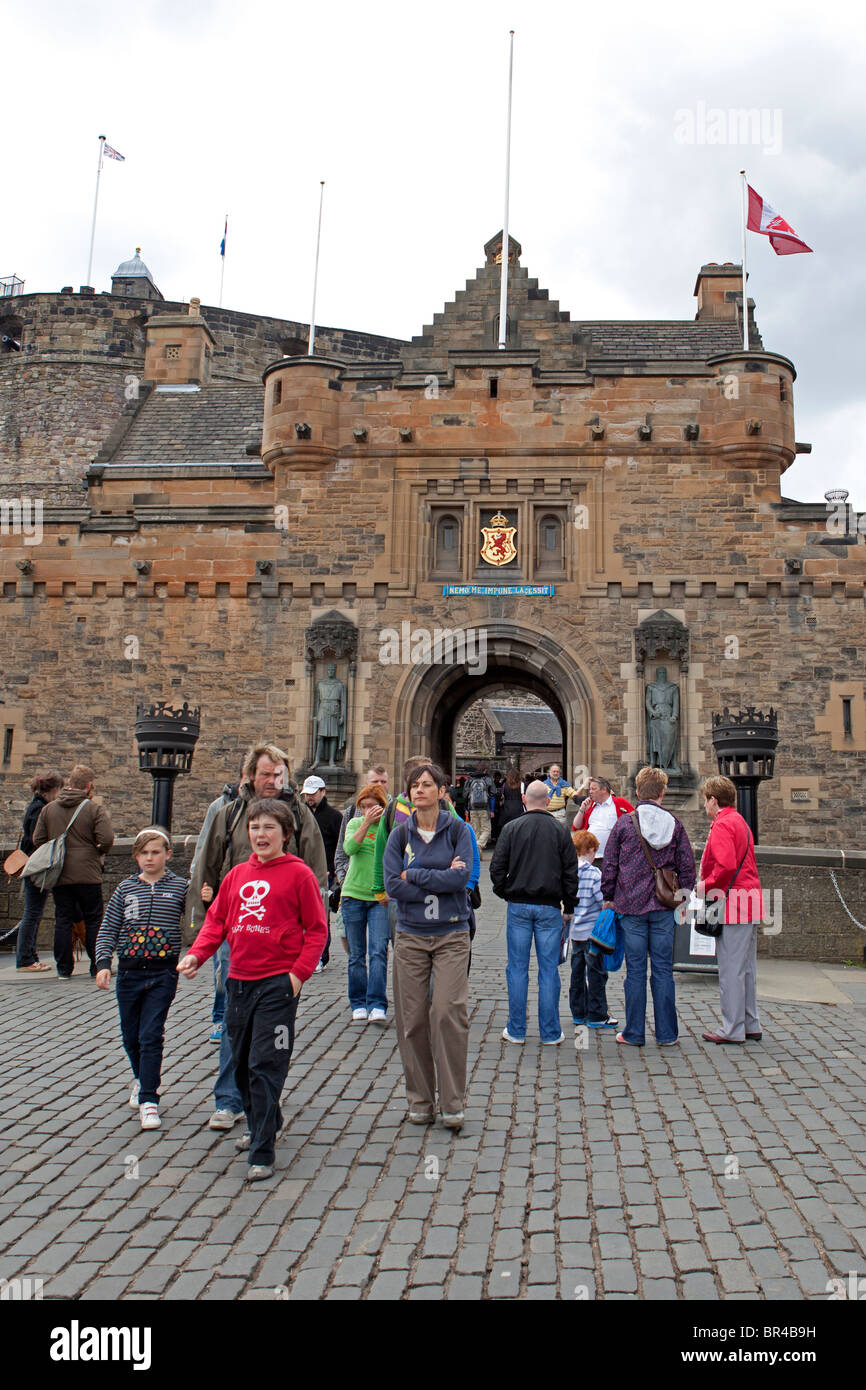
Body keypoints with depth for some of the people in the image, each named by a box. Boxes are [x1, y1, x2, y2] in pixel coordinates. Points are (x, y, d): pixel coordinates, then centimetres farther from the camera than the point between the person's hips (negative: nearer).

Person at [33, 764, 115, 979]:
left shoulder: (48, 809, 5)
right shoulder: (93, 809, -8)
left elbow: (37, 840, 4)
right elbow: (107, 839, -16)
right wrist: (99, 852, 6)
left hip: (58, 876, 3)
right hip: (87, 875, -3)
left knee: (62, 920, 9)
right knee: (93, 921, 6)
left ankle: (64, 968, 11)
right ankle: (98, 966, 9)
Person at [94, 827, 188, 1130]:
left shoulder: (179, 887, -1)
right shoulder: (125, 889, 4)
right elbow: (108, 929, 6)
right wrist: (103, 962, -6)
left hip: (163, 972, -3)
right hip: (129, 971, 3)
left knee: (151, 1035, -8)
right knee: (130, 1035, 15)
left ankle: (149, 1099, 0)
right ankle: (142, 1078, 41)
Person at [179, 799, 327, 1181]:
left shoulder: (299, 874, -6)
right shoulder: (237, 874, 10)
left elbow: (317, 929, -4)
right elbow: (217, 920, 13)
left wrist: (299, 972, -12)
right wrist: (196, 954, -3)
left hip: (278, 982, -6)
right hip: (238, 980, 6)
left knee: (265, 1065, -7)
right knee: (240, 1063, 17)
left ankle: (262, 1153, 2)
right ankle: (261, 1124, 40)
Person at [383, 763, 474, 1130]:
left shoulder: (458, 830, 2)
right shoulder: (400, 834, 5)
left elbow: (462, 877, -12)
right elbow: (393, 886, -6)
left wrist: (414, 875, -9)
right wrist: (440, 880, -10)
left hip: (451, 934, -2)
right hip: (411, 935, 2)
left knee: (449, 1012, -10)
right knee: (413, 1018, 4)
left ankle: (452, 1103, 3)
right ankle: (420, 1100, 18)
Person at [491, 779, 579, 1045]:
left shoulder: (511, 828, -2)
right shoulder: (560, 830, 1)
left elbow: (497, 867, -2)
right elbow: (571, 871, 3)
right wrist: (568, 907, 12)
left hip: (518, 906, 0)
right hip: (549, 908, 0)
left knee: (517, 968, 6)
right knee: (549, 970, 6)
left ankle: (516, 1030, 12)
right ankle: (550, 1032, 11)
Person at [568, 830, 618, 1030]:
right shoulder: (594, 873, -14)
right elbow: (603, 902, -15)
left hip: (575, 931, 6)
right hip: (592, 930, -6)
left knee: (577, 972, 13)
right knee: (596, 974, 3)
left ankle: (578, 1013, 21)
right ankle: (596, 1016, 8)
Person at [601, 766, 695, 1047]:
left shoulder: (624, 823, -4)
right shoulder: (675, 824, 0)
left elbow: (609, 866, -1)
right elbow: (687, 866, 3)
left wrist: (608, 897, 10)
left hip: (631, 907, -1)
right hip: (663, 907, 1)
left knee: (635, 970, 5)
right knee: (663, 969, 8)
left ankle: (634, 1033, 11)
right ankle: (666, 1033, 14)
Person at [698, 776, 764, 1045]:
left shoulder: (722, 825, -12)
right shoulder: (740, 822, 19)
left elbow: (726, 866, -25)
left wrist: (706, 886, -11)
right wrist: (711, 883, 17)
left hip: (732, 901, -10)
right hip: (749, 901, 10)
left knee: (730, 968, -4)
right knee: (747, 967, 15)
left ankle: (732, 1030, 1)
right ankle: (750, 1025, 22)